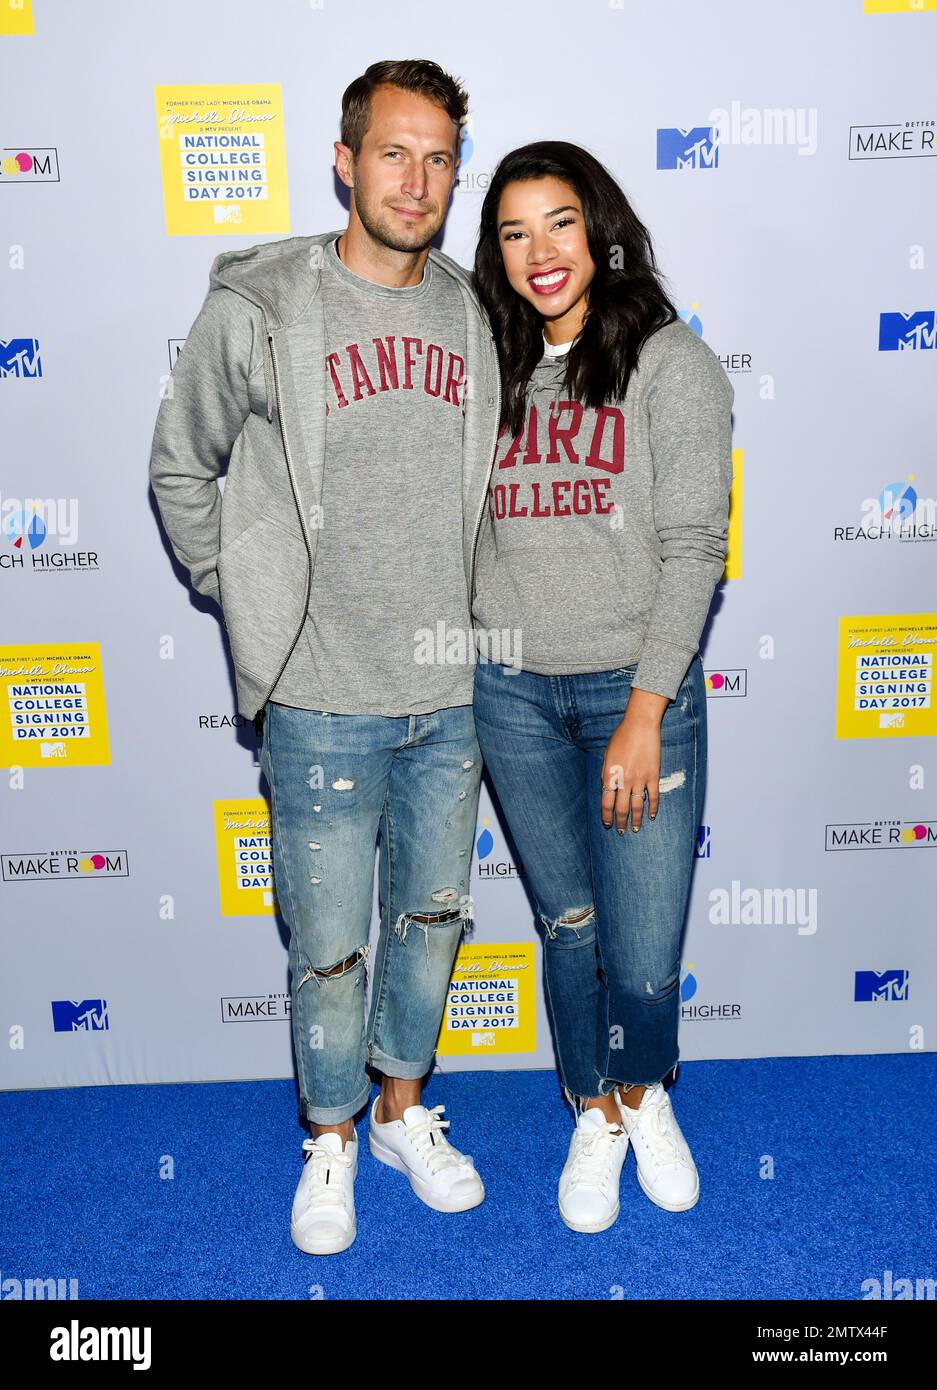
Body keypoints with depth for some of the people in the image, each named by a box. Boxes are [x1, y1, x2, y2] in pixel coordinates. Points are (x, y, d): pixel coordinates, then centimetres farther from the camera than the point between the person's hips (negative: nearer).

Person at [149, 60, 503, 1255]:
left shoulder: (473, 314, 6)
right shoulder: (255, 307, -6)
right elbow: (181, 468, 5)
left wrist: (467, 610, 12)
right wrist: (241, 597, 2)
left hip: (452, 694, 4)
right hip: (322, 699, -4)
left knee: (432, 918, 17)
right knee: (329, 947, 8)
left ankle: (403, 1108, 41)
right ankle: (332, 1138, 35)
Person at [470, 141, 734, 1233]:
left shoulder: (671, 362, -4)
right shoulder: (493, 370, 9)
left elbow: (693, 547, -9)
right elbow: (474, 531, 11)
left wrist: (644, 714, -15)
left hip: (639, 691, -3)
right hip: (512, 693, 3)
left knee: (645, 955, 1)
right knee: (567, 928, 13)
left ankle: (644, 1094, 36)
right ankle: (596, 1117, 38)